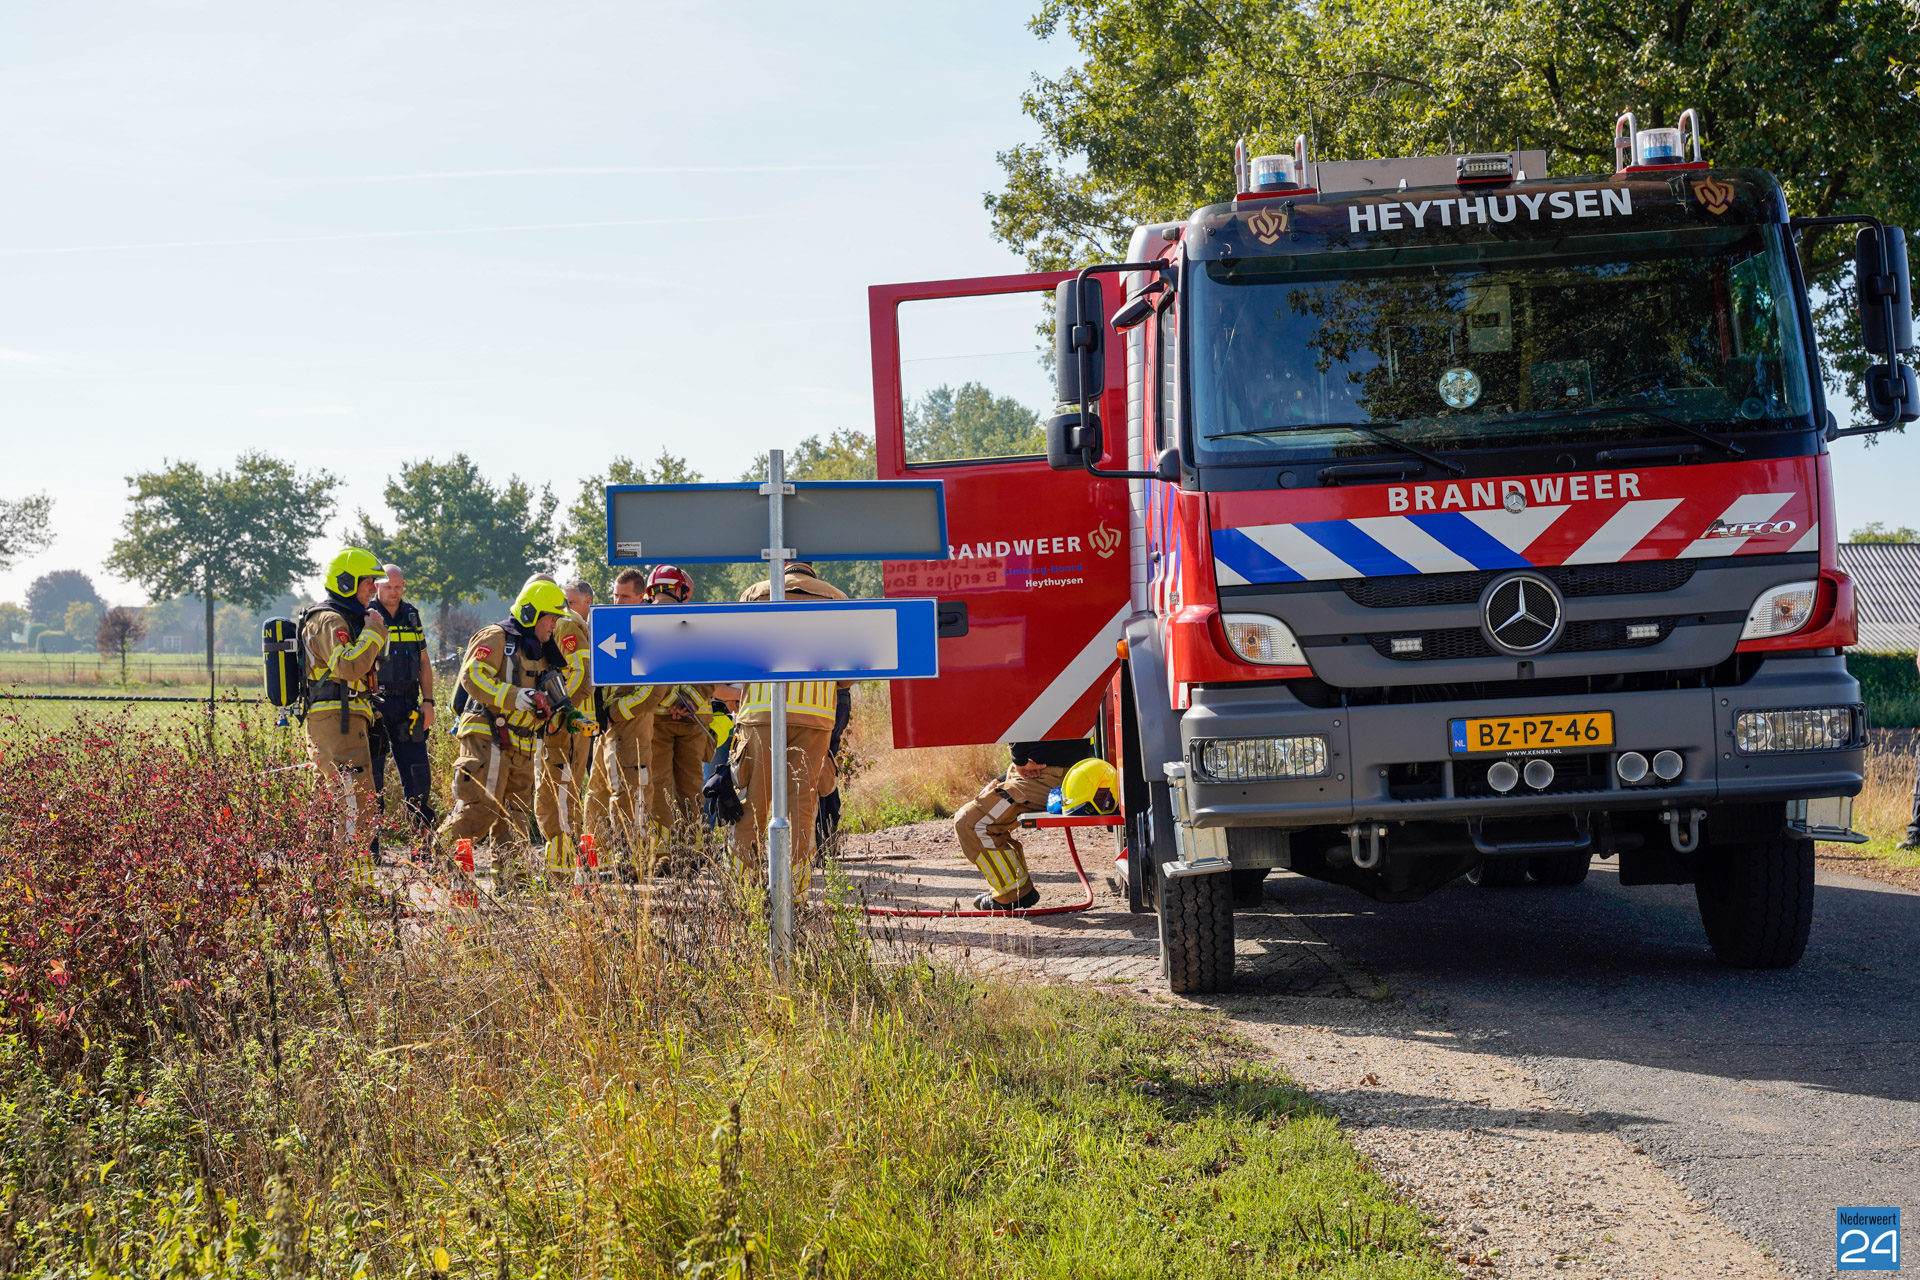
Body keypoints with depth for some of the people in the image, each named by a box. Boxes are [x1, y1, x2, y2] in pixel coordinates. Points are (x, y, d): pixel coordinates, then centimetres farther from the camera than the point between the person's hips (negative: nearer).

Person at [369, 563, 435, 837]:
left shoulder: (411, 616, 13)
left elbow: (423, 663, 17)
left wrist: (428, 701, 10)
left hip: (406, 704, 5)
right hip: (375, 703, -4)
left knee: (419, 774, 3)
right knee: (372, 775, -2)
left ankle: (425, 835, 9)